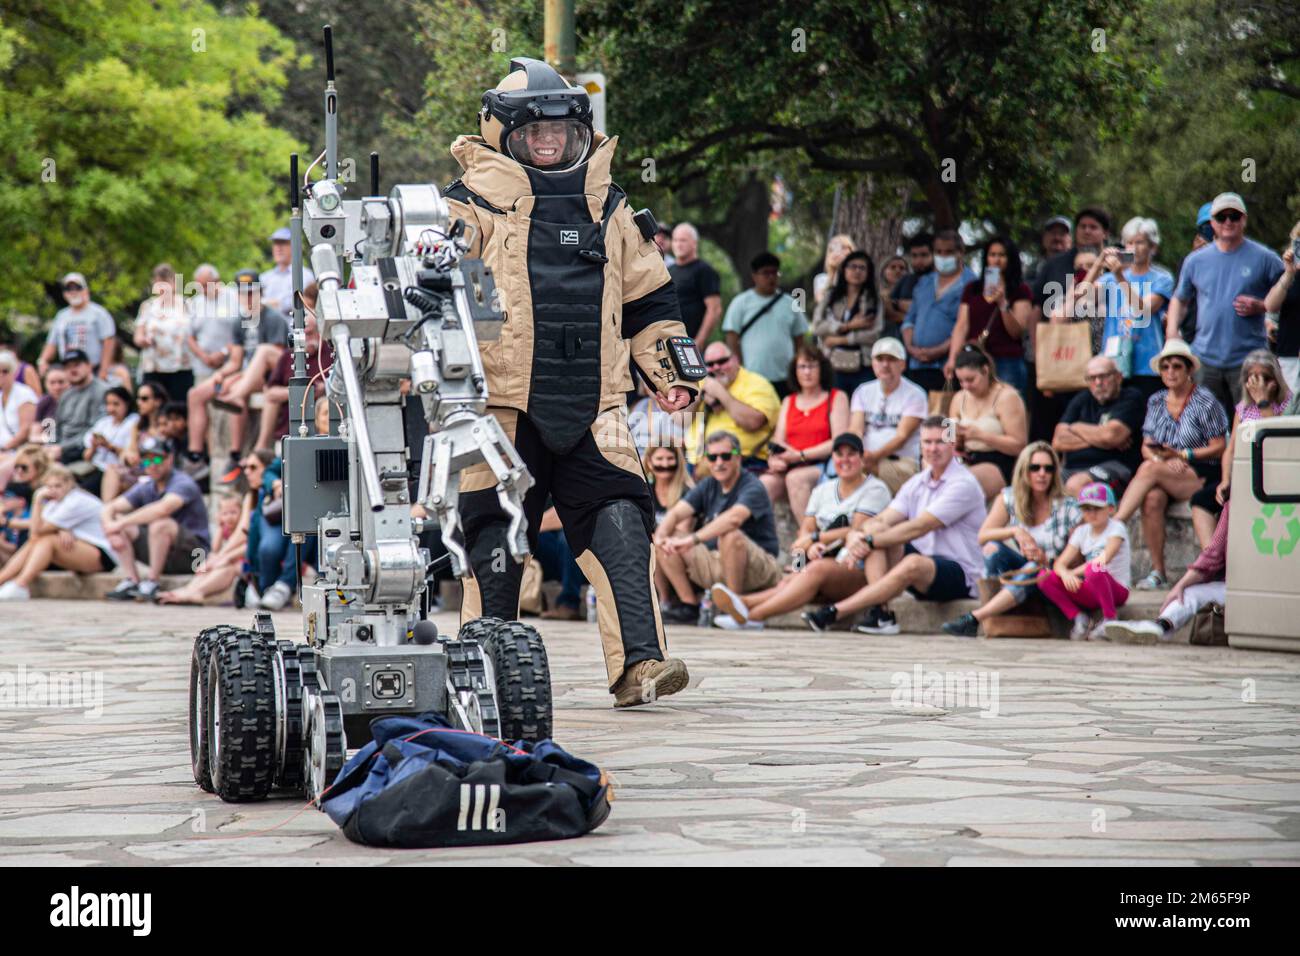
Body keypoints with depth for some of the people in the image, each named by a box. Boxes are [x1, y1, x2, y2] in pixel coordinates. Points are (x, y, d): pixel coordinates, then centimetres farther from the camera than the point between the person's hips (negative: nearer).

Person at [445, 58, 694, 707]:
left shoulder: (608, 208, 16)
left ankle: (639, 664, -16)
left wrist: (670, 370, 14)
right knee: (494, 540, 0)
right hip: (504, 405, -3)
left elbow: (648, 297, 23)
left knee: (621, 526, -11)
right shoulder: (473, 204, 3)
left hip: (592, 406, 3)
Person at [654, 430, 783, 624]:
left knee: (730, 535, -37)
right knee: (669, 537, -6)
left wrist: (693, 539, -44)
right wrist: (661, 536, -27)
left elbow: (734, 518, -35)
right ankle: (689, 605, -6)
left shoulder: (752, 488, -15)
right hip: (716, 562, 7)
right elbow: (676, 513, -4)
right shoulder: (708, 486, 8)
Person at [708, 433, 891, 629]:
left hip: (858, 569, -6)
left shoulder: (874, 489, 4)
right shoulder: (823, 490, 22)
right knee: (788, 582, -27)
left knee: (817, 569, -37)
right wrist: (811, 547, -13)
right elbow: (806, 529, 12)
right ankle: (743, 603, -57)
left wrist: (815, 538, -3)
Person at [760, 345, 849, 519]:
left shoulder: (837, 398, 9)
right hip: (791, 467, 4)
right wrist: (774, 459, -9)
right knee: (764, 482, -27)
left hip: (822, 466, -4)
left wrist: (801, 455, -11)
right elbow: (778, 441, 15)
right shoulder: (788, 402, 25)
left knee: (795, 478, -35)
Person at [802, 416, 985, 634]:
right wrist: (856, 536, -21)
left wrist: (869, 541, -20)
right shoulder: (917, 483, 12)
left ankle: (833, 612, -37)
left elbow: (917, 528, -20)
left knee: (913, 563, -37)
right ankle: (881, 613, -27)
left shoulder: (964, 484, -12)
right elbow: (882, 520, 1)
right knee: (876, 530, -11)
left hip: (960, 577, -7)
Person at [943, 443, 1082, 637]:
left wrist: (1046, 559, -24)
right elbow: (983, 536, -9)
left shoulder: (1069, 508, -7)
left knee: (1032, 570, -38)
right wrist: (1015, 531, -25)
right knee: (992, 548, -25)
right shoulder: (1009, 498, 1)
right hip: (1019, 568, 3)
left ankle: (974, 619, -46)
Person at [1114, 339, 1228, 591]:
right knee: (1151, 499, -31)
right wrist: (1161, 458, -12)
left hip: (1203, 476, -4)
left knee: (1149, 469, -31)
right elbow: (1146, 446, 11)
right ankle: (1157, 572, -28)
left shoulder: (1205, 400, 0)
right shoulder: (1156, 401, 15)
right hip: (1164, 475, 4)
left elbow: (1219, 447, -4)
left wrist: (1181, 455, -13)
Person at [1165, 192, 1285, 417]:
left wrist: (1260, 306, -12)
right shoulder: (1195, 261, 10)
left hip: (1248, 358, -3)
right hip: (1205, 358, 3)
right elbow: (1179, 299, 20)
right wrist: (1172, 335, 5)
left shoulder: (1265, 258, 1)